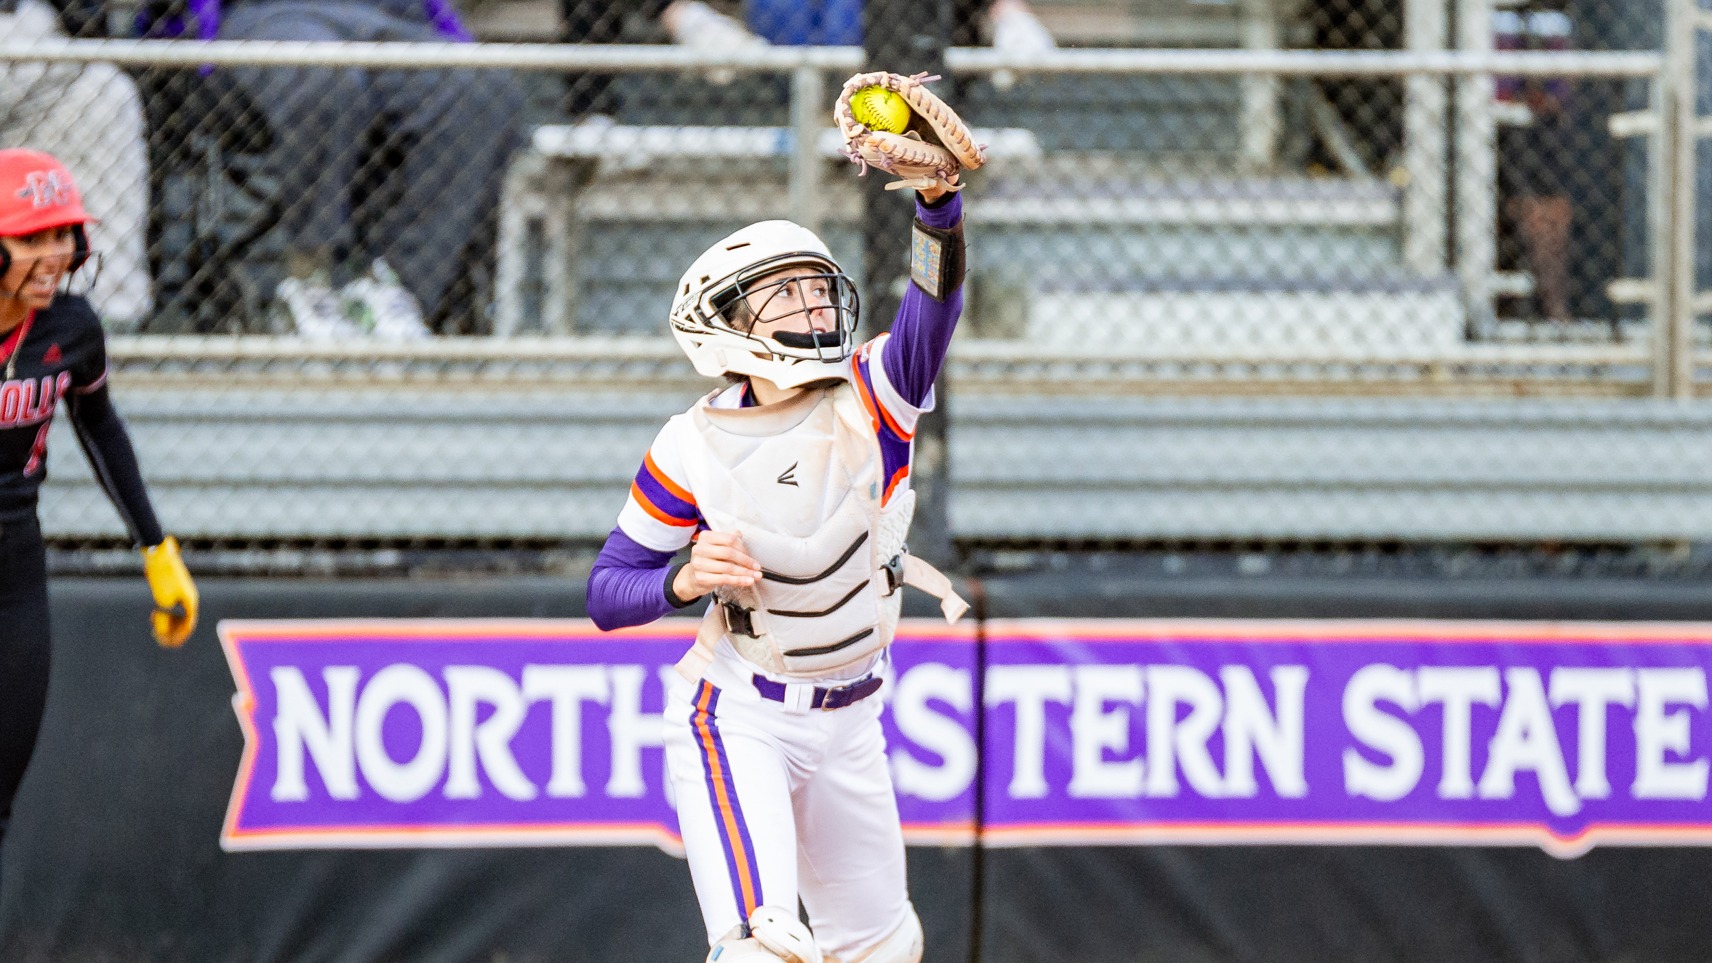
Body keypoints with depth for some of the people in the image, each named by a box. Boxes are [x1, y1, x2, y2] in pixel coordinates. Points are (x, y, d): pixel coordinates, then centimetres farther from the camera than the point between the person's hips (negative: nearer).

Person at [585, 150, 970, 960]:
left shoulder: (871, 400, -8)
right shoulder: (693, 449, -12)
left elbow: (934, 304, -28)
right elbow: (606, 595, -8)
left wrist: (936, 200, -47)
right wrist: (684, 581, -29)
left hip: (848, 724, 5)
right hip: (737, 717, -5)